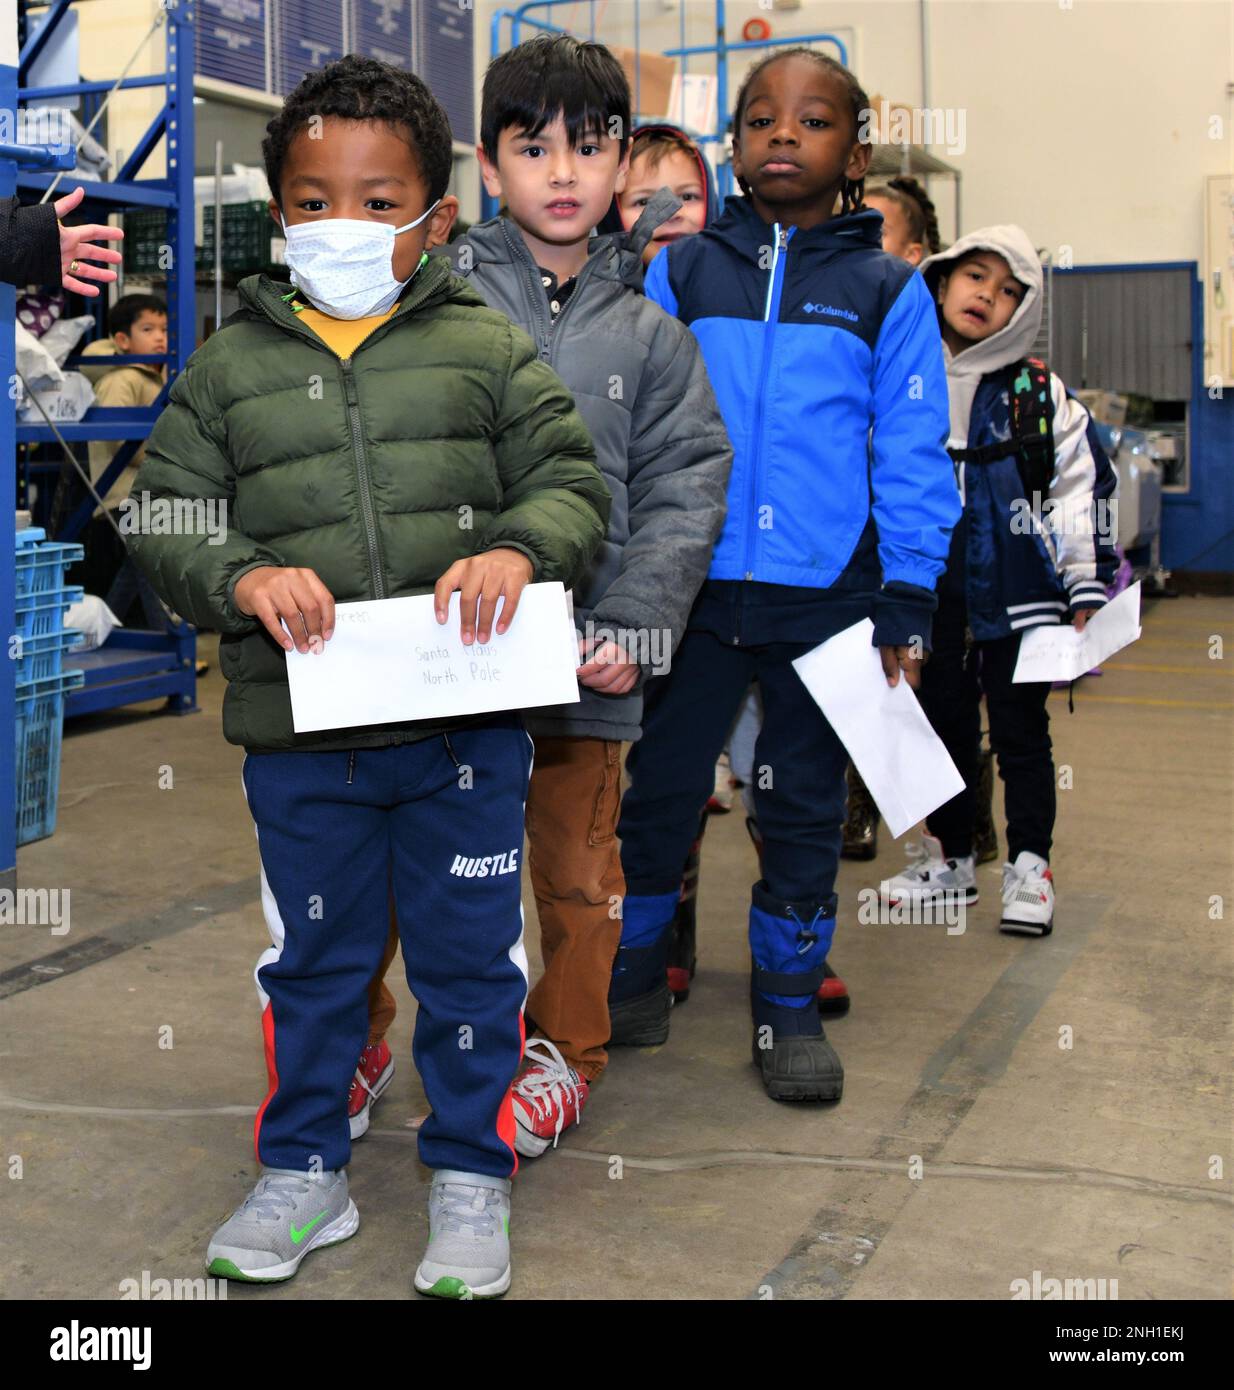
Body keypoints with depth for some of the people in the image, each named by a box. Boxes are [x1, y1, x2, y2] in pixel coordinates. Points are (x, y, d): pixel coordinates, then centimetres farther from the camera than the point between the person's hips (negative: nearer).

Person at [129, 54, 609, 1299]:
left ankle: (470, 1177, 29)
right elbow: (163, 520, 3)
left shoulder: (487, 348, 3)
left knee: (471, 955, 9)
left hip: (466, 722, -1)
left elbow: (570, 480, 1)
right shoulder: (228, 368, 5)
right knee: (309, 956, 15)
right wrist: (243, 577, -16)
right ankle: (302, 1174, 34)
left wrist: (516, 549, -19)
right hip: (296, 731, 1)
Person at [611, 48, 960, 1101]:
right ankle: (631, 974, 30)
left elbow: (911, 454, 2)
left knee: (806, 804, 11)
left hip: (826, 595, 0)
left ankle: (789, 1002, 27)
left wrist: (908, 601, -2)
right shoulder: (680, 274, 5)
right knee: (661, 788, 10)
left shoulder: (888, 291, 3)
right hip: (693, 584, 1)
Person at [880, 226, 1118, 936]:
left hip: (1017, 591, -2)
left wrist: (1087, 590, -5)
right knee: (944, 723, 12)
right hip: (930, 591, 3)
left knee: (1021, 729, 4)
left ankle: (1030, 867, 16)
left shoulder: (1040, 393, -1)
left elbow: (1084, 488, 0)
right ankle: (951, 858, 26)